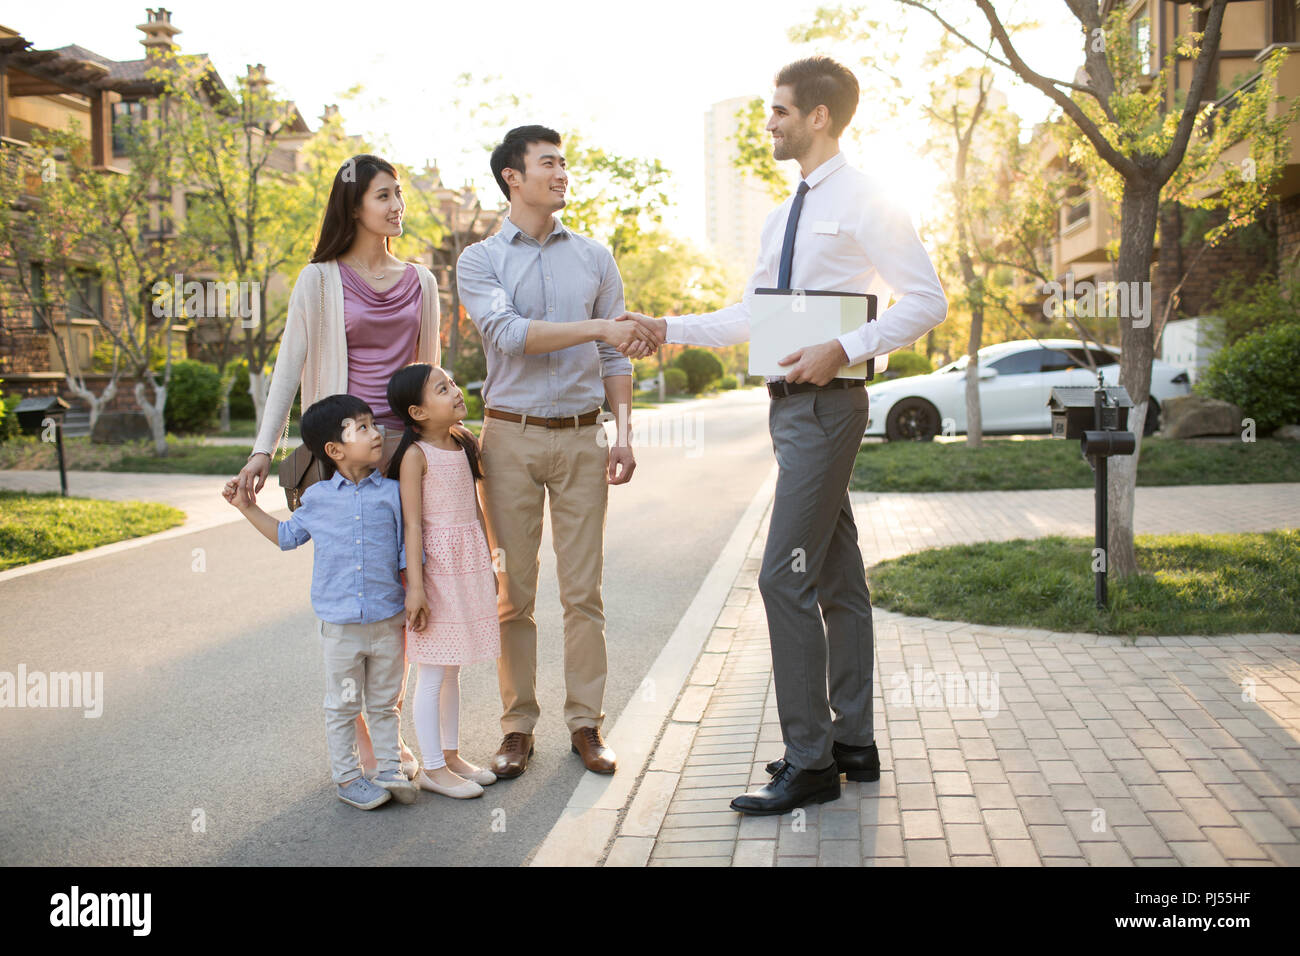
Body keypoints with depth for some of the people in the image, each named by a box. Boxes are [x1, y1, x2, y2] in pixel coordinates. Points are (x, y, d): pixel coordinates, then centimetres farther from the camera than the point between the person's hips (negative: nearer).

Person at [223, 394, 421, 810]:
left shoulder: (392, 493, -3)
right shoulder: (318, 498, 0)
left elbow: (407, 553, 1)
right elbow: (287, 535, 18)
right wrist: (248, 508, 13)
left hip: (388, 623, 0)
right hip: (339, 624, 0)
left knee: (385, 704, 12)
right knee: (342, 706, 10)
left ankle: (390, 771, 24)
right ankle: (347, 778, 22)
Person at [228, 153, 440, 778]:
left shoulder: (420, 281, 13)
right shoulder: (321, 280, 2)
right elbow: (290, 364, -1)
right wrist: (264, 448, -9)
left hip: (408, 441, 4)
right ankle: (356, 735, 9)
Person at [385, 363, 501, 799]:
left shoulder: (465, 441, 8)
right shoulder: (415, 455, -13)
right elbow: (412, 524, -16)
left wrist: (488, 565, 18)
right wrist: (415, 586, -18)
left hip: (469, 564, 7)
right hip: (436, 564, -7)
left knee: (452, 668, 16)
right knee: (433, 673, 1)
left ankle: (451, 755, 27)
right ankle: (432, 767, 12)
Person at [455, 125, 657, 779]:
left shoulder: (594, 258, 12)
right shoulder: (479, 261, 4)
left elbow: (615, 355, 11)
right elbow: (509, 334, -14)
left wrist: (623, 432, 1)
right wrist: (596, 328, -23)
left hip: (581, 436, 2)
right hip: (510, 436, -1)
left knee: (583, 589, 2)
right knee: (512, 592, 3)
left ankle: (585, 723, 12)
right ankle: (517, 725, 13)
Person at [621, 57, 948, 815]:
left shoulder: (863, 201, -9)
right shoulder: (786, 214, 18)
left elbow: (927, 300, -14)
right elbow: (751, 316, 22)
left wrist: (846, 350, -24)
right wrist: (668, 329, 14)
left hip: (827, 405, -9)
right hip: (791, 404, 9)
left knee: (786, 578, -11)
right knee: (838, 577, 14)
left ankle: (810, 763, -1)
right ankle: (854, 743, 24)